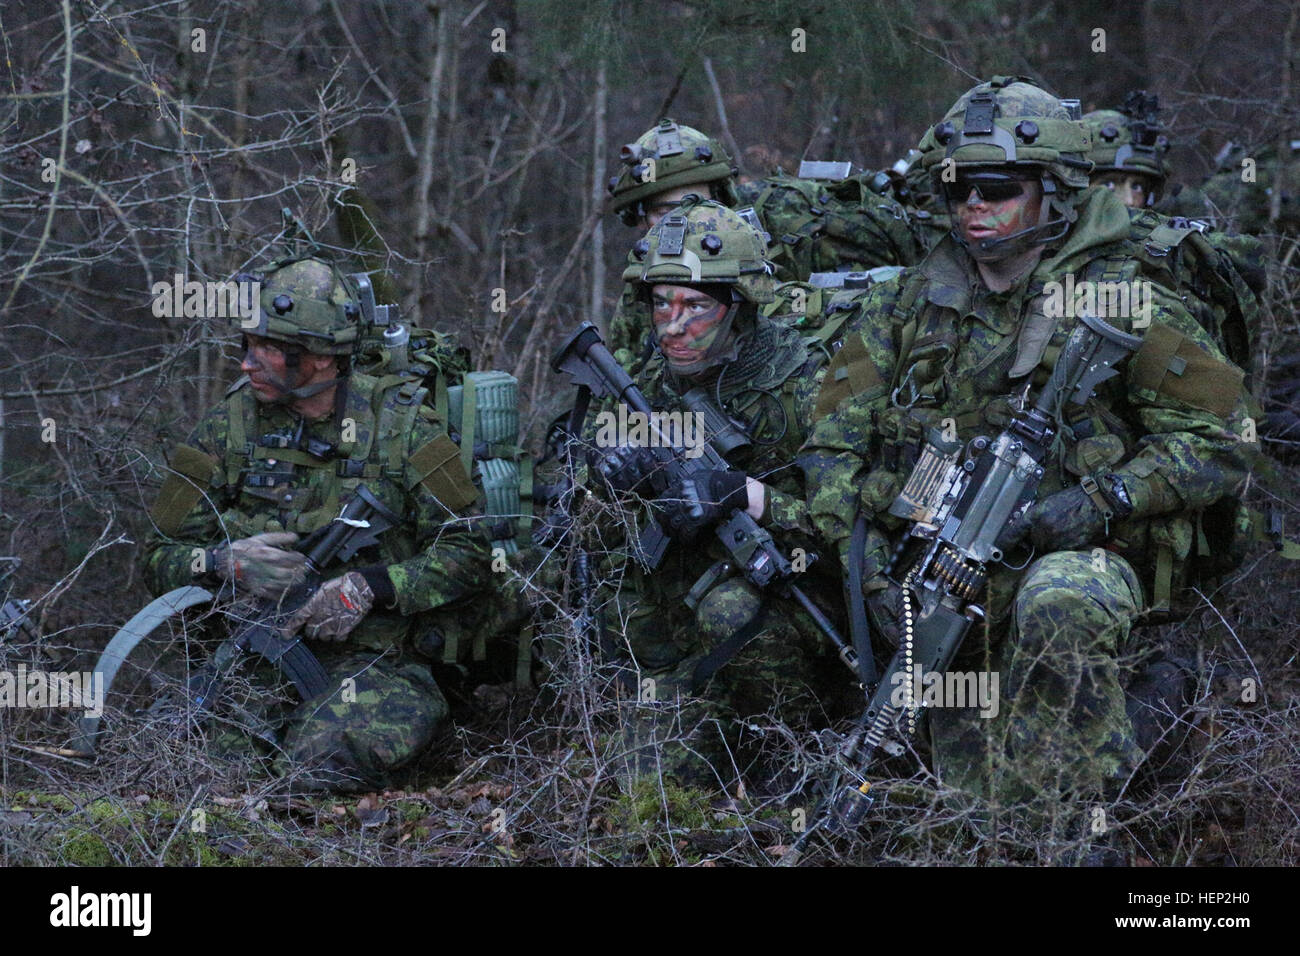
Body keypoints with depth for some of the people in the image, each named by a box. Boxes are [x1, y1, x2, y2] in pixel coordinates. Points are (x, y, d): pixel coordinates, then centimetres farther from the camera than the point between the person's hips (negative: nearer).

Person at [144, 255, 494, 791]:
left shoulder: (401, 426, 1)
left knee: (325, 760, -34)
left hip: (371, 661, -2)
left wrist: (369, 587, -16)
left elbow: (467, 562, -1)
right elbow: (164, 560, 9)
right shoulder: (227, 428, 6)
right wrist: (224, 564, -14)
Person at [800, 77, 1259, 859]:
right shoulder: (910, 306, 7)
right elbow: (833, 447, 6)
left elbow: (1223, 443, -4)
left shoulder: (1123, 308, -3)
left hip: (1076, 566, -4)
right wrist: (876, 570, -9)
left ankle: (1059, 828, -32)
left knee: (1060, 602, -40)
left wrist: (1103, 501, -18)